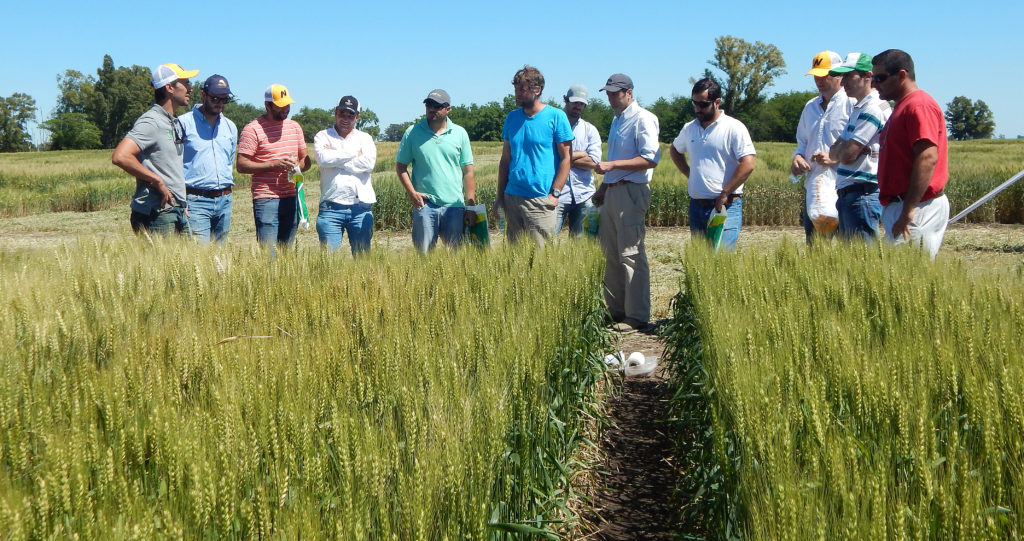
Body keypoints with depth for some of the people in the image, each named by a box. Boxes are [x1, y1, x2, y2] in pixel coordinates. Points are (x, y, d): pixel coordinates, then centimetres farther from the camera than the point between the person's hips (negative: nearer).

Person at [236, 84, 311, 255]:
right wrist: (274, 165, -19)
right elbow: (241, 165, -9)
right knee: (268, 253, -11)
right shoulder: (252, 129, -5)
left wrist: (298, 166, -3)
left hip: (292, 197, 6)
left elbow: (306, 159, 21)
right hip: (266, 200, -6)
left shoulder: (295, 126, 15)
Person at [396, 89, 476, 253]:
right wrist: (412, 193, -5)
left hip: (454, 205, 1)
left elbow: (468, 172, 7)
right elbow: (400, 166, 9)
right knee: (423, 253, 0)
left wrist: (471, 205, 2)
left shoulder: (460, 133, 7)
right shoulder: (412, 133, 5)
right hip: (424, 204, -1)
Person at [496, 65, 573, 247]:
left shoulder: (556, 116, -4)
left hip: (540, 199, -5)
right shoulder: (512, 117, 11)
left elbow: (566, 158, -4)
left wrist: (555, 193, -12)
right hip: (512, 196, 5)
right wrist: (500, 195, 10)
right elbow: (505, 159, 15)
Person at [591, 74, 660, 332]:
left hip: (631, 192, -9)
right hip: (612, 192, 9)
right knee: (611, 253, 10)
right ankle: (616, 310, 18)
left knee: (631, 254, -9)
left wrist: (612, 165, -21)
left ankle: (637, 316, -4)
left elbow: (650, 158, -18)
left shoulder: (642, 119, -9)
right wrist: (603, 188, 23)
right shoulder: (617, 120, 20)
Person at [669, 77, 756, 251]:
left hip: (726, 206, -6)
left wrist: (724, 195, -14)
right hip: (696, 204, 6)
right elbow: (674, 150, 30)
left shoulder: (734, 128, -7)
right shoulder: (689, 129, 11)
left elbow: (747, 165, -15)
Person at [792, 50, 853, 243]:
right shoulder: (810, 107, 21)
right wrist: (797, 156, 8)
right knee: (813, 246, 7)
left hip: (840, 187, -7)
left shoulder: (851, 103, -3)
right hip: (813, 186, 7)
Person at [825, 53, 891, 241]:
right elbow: (835, 152, 18)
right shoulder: (858, 108, 18)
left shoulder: (873, 109, -14)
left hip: (863, 195, -10)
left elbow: (848, 155, -19)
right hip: (847, 194, 10)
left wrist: (838, 152, 3)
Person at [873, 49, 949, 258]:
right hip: (899, 205, 11)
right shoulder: (902, 106, 22)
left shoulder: (919, 105, -13)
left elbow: (928, 158, -23)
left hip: (919, 208, -11)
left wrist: (908, 211, -26)